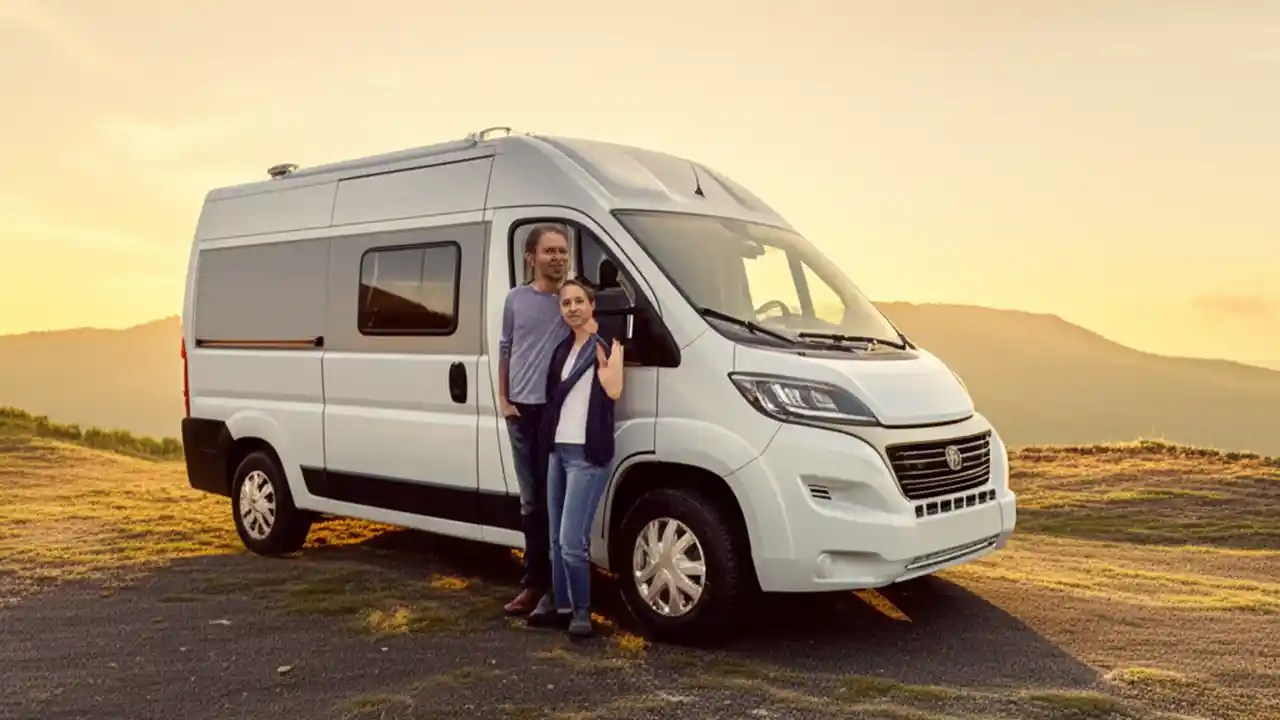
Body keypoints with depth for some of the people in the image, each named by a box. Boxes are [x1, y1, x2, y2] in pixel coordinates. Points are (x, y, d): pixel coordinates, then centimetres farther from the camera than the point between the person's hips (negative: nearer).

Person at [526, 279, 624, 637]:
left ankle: (582, 611, 5)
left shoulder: (604, 344, -8)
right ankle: (562, 605, 23)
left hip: (587, 454, -8)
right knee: (556, 540, 13)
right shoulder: (563, 349, 15)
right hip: (558, 449, 8)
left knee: (572, 541, -10)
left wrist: (609, 352, -23)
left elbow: (613, 391, -23)